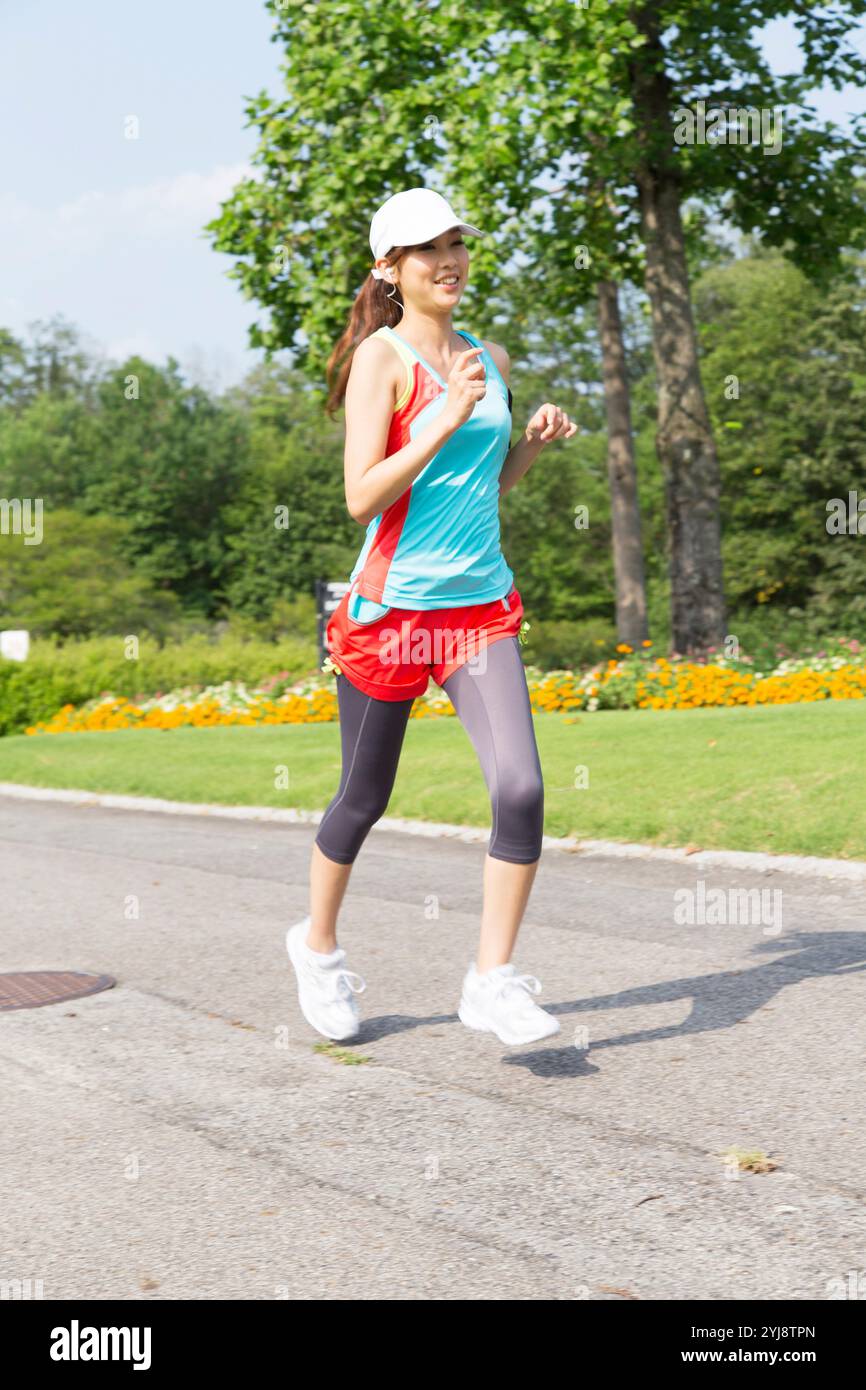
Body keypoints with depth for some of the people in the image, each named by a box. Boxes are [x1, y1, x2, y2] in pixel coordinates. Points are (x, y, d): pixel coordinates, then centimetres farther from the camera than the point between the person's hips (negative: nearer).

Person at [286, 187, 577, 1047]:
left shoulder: (488, 359, 11)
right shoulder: (382, 357, -9)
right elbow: (362, 497, -17)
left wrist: (534, 442, 4)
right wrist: (448, 419, -23)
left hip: (481, 607, 5)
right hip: (393, 607, -5)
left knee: (520, 788, -13)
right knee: (363, 800, 10)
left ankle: (492, 980, -2)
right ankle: (318, 944, 36)